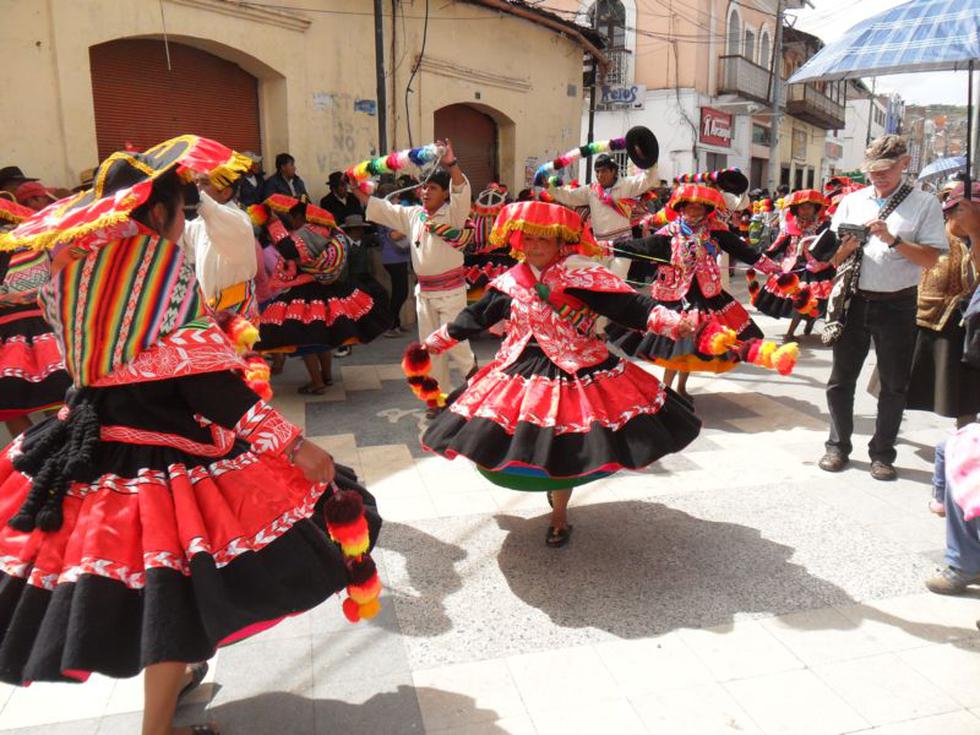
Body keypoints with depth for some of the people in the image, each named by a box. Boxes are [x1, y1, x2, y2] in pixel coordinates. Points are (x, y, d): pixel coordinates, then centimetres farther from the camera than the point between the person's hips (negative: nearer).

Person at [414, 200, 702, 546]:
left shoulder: (582, 276, -13)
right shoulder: (510, 282, 3)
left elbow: (629, 305, -20)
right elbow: (475, 316, 16)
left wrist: (674, 323, -33)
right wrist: (436, 340, 23)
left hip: (577, 373, -4)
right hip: (523, 372, 5)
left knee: (564, 450, 4)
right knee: (508, 444, 5)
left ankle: (559, 515, 32)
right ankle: (556, 487, 35)